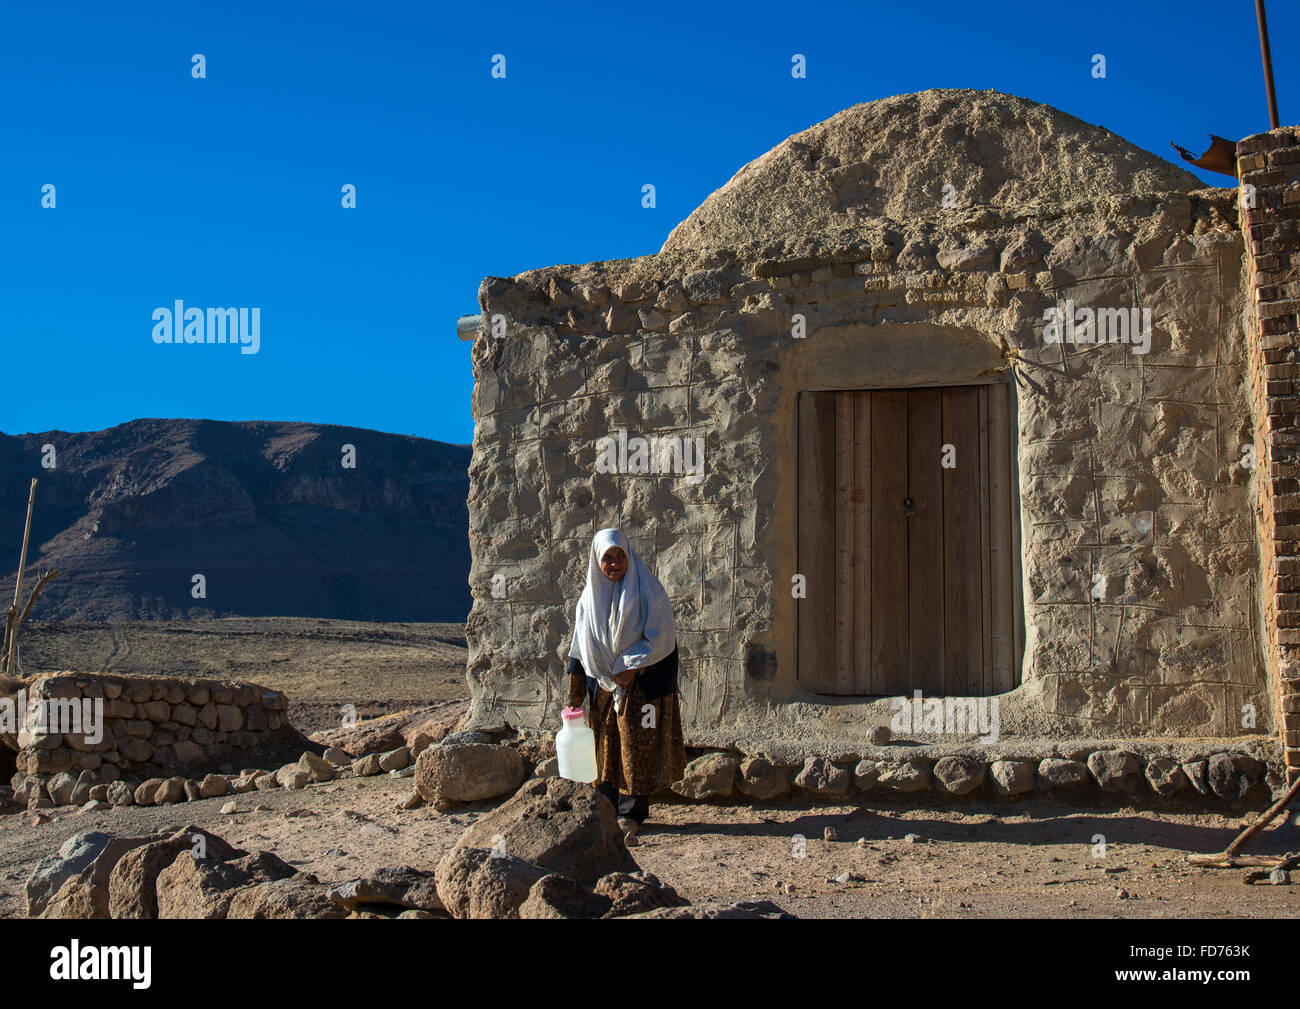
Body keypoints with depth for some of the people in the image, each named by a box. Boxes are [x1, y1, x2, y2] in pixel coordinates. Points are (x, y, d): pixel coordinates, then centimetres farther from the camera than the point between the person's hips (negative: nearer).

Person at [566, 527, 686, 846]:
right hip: (602, 683, 4)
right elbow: (581, 647, 12)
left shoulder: (647, 590, -6)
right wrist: (576, 689, 7)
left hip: (640, 681, -4)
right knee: (606, 747, 5)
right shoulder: (590, 597, 8)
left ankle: (631, 814, 1)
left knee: (636, 746, -4)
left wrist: (631, 668, -16)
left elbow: (658, 637, -10)